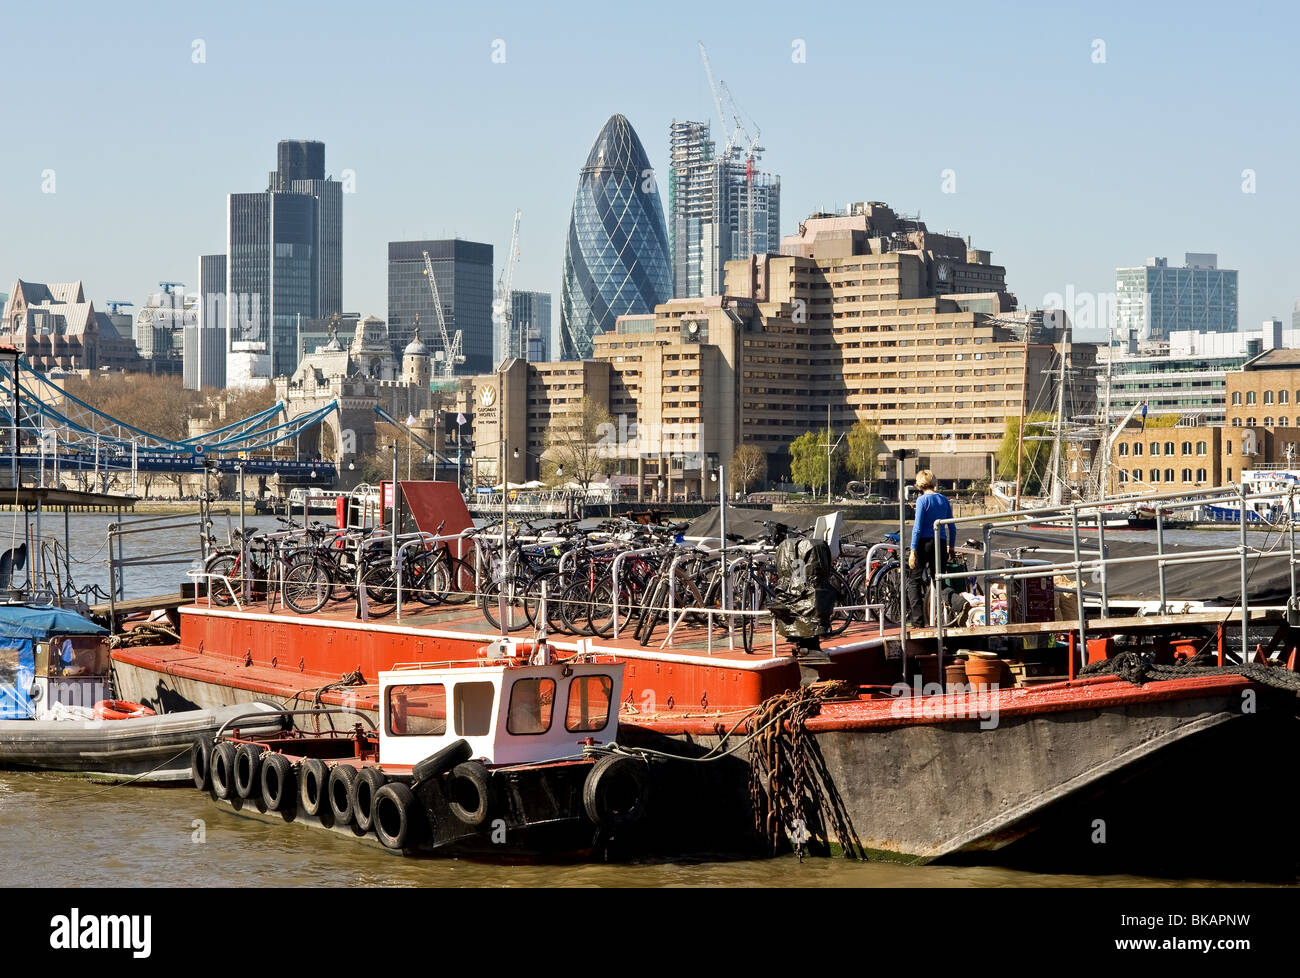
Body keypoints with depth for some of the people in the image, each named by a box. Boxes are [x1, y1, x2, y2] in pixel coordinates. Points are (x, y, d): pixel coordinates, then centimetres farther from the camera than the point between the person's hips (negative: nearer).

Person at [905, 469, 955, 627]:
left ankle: (917, 618, -4)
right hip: (940, 543, 5)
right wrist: (951, 547, 21)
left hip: (924, 543, -5)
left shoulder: (922, 500, -8)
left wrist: (913, 551, -11)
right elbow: (952, 527, 11)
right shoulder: (944, 499, 8)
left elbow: (917, 527, -12)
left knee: (914, 580, 4)